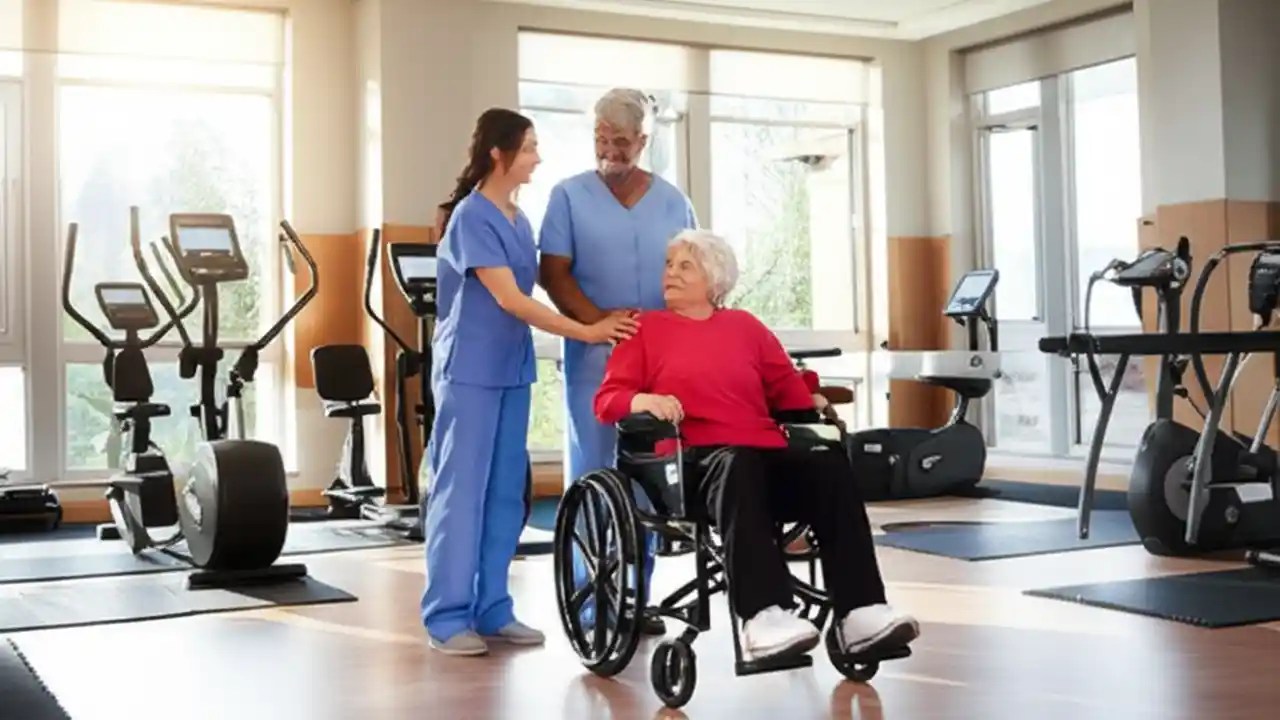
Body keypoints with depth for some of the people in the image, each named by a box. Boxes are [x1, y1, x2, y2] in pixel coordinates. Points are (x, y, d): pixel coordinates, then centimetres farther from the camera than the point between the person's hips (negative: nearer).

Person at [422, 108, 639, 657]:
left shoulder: (518, 220, 12)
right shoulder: (471, 217, -13)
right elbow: (509, 299, -18)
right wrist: (585, 332, -18)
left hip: (511, 369, 8)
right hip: (469, 371, -8)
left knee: (505, 491, 8)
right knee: (461, 490, -4)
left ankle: (492, 609, 16)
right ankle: (447, 616, 3)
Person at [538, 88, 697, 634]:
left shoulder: (673, 201, 10)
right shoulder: (569, 196, 3)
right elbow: (553, 273, -4)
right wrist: (597, 320, -17)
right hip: (591, 354, -3)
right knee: (590, 472, 0)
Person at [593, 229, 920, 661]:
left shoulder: (744, 325, 28)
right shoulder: (645, 329, 18)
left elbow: (787, 387, 26)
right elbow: (607, 399, 9)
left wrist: (817, 404, 5)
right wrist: (644, 400, -12)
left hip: (766, 450, 4)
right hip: (695, 457, -4)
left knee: (831, 469, -26)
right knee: (737, 468, -39)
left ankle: (860, 614, -33)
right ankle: (764, 618, -52)